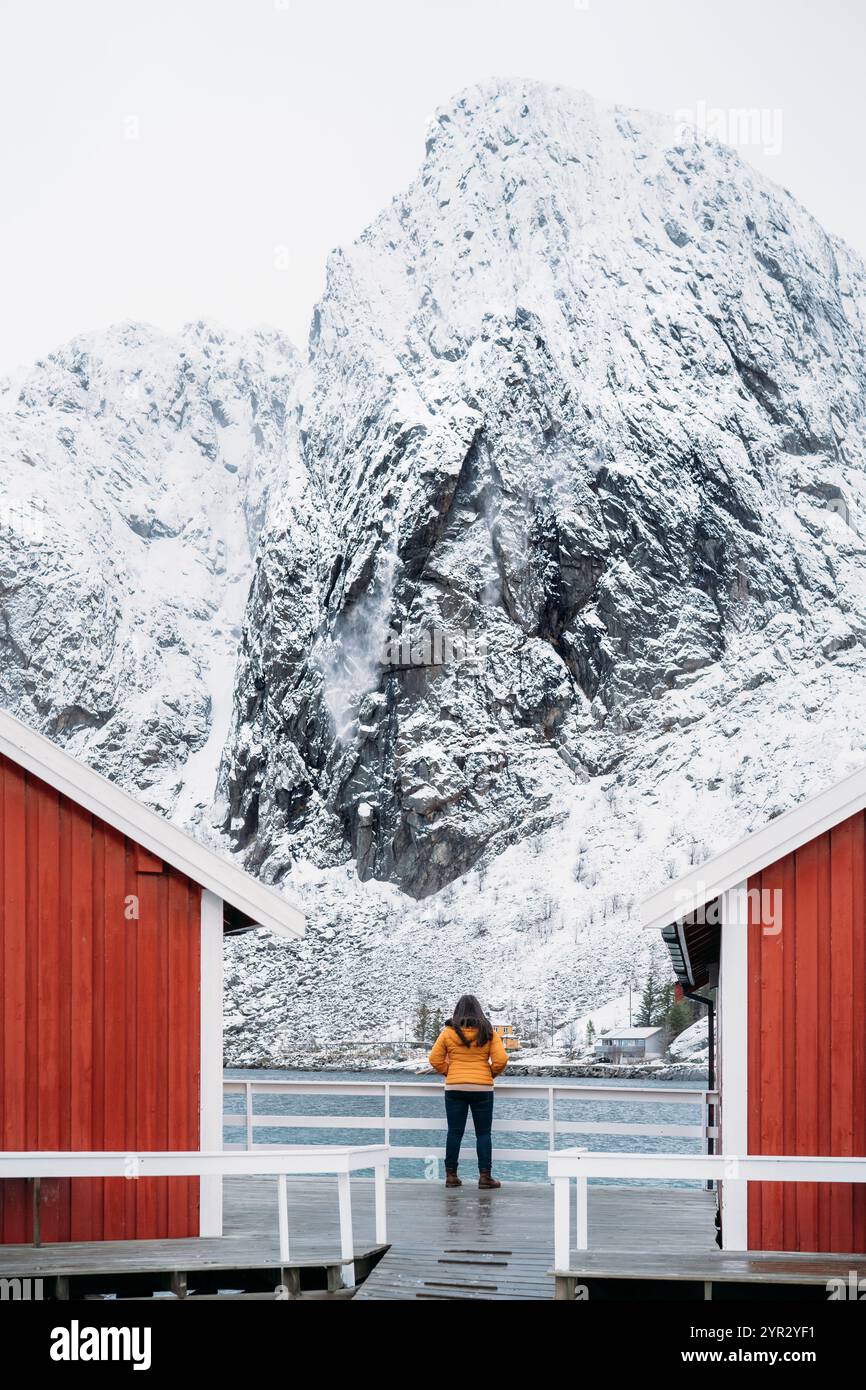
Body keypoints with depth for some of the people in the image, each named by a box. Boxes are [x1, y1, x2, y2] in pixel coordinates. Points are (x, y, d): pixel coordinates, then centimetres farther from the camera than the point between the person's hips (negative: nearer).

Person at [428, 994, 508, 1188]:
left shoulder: (449, 1033, -1)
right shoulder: (488, 1033, -2)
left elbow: (435, 1059, -1)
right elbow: (501, 1060, -7)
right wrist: (491, 1073, 10)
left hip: (454, 1087, 1)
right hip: (482, 1088, -1)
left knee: (454, 1132, 7)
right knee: (483, 1133, 6)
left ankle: (451, 1175, 7)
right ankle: (485, 1175, 2)